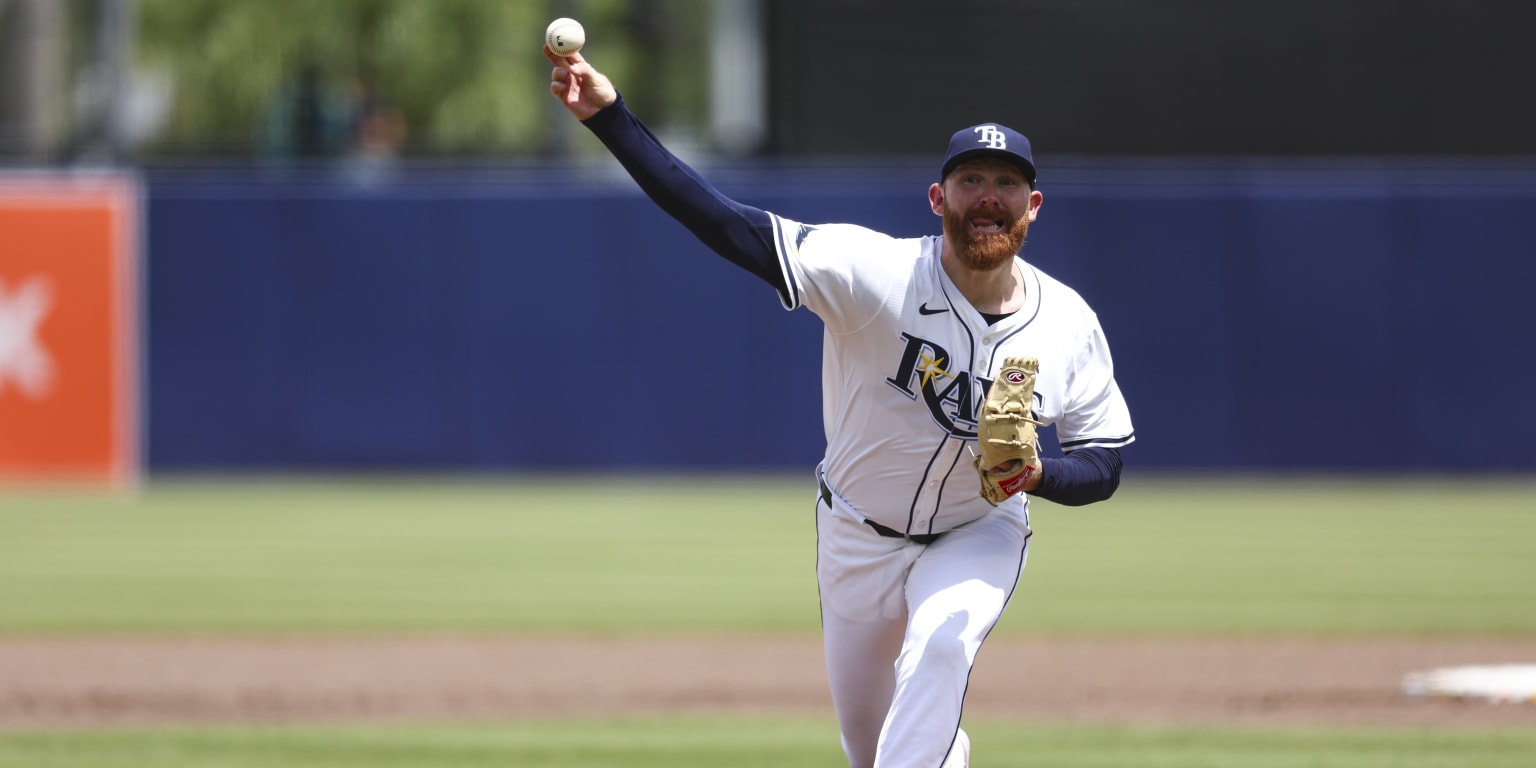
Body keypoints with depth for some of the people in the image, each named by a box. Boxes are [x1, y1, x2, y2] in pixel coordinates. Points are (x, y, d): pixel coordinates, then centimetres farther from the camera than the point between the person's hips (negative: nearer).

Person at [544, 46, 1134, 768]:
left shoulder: (1069, 326, -17)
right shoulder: (876, 272, -25)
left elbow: (1105, 465, -8)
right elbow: (728, 225, -33)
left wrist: (1036, 474, -32)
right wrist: (610, 119, -43)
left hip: (978, 535, 0)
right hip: (858, 537, 0)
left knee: (940, 646, -32)